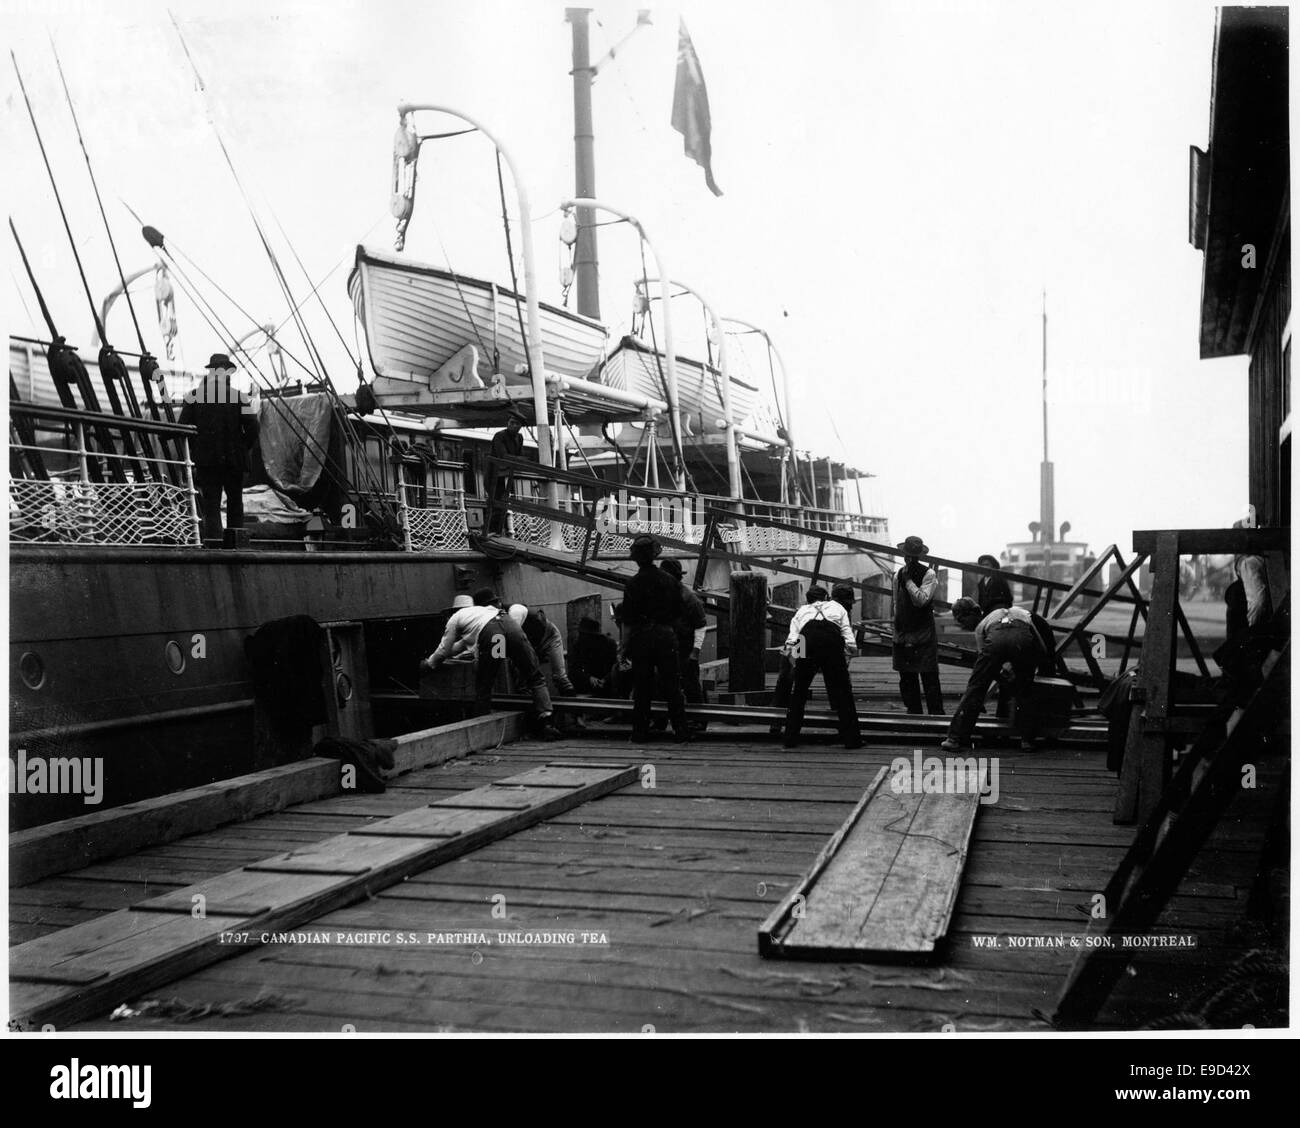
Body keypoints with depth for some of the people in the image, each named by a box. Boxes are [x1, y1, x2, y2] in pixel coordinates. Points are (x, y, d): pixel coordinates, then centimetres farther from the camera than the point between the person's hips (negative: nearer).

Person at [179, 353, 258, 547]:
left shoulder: (194, 396, -1)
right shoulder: (239, 396, -4)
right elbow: (251, 427, -9)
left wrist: (193, 450, 12)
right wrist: (243, 448, 6)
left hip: (205, 458, 0)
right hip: (234, 459, 0)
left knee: (210, 503, 3)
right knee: (235, 501, 15)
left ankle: (213, 542, -7)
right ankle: (232, 542, 12)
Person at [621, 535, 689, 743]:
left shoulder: (632, 584, -9)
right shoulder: (670, 580, -1)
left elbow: (627, 619, -7)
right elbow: (678, 612, 5)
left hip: (641, 639, -2)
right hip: (666, 636, 2)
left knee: (642, 688, 6)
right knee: (672, 687, 6)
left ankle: (640, 733, 9)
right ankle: (682, 733, 4)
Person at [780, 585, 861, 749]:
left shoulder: (802, 610, 34)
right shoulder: (837, 607, 33)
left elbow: (791, 641, 17)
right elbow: (849, 640, 16)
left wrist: (798, 666, 19)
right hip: (832, 639, -1)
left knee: (799, 691, 13)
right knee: (841, 691, 8)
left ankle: (791, 739, 14)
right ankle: (852, 739, 8)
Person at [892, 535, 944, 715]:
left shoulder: (929, 575, -6)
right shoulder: (898, 575, 10)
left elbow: (921, 599, -18)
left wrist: (908, 579, -16)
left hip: (924, 634, -5)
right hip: (902, 635, 5)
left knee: (929, 677, -5)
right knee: (907, 678, 9)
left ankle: (936, 714, 1)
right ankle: (913, 712, 19)